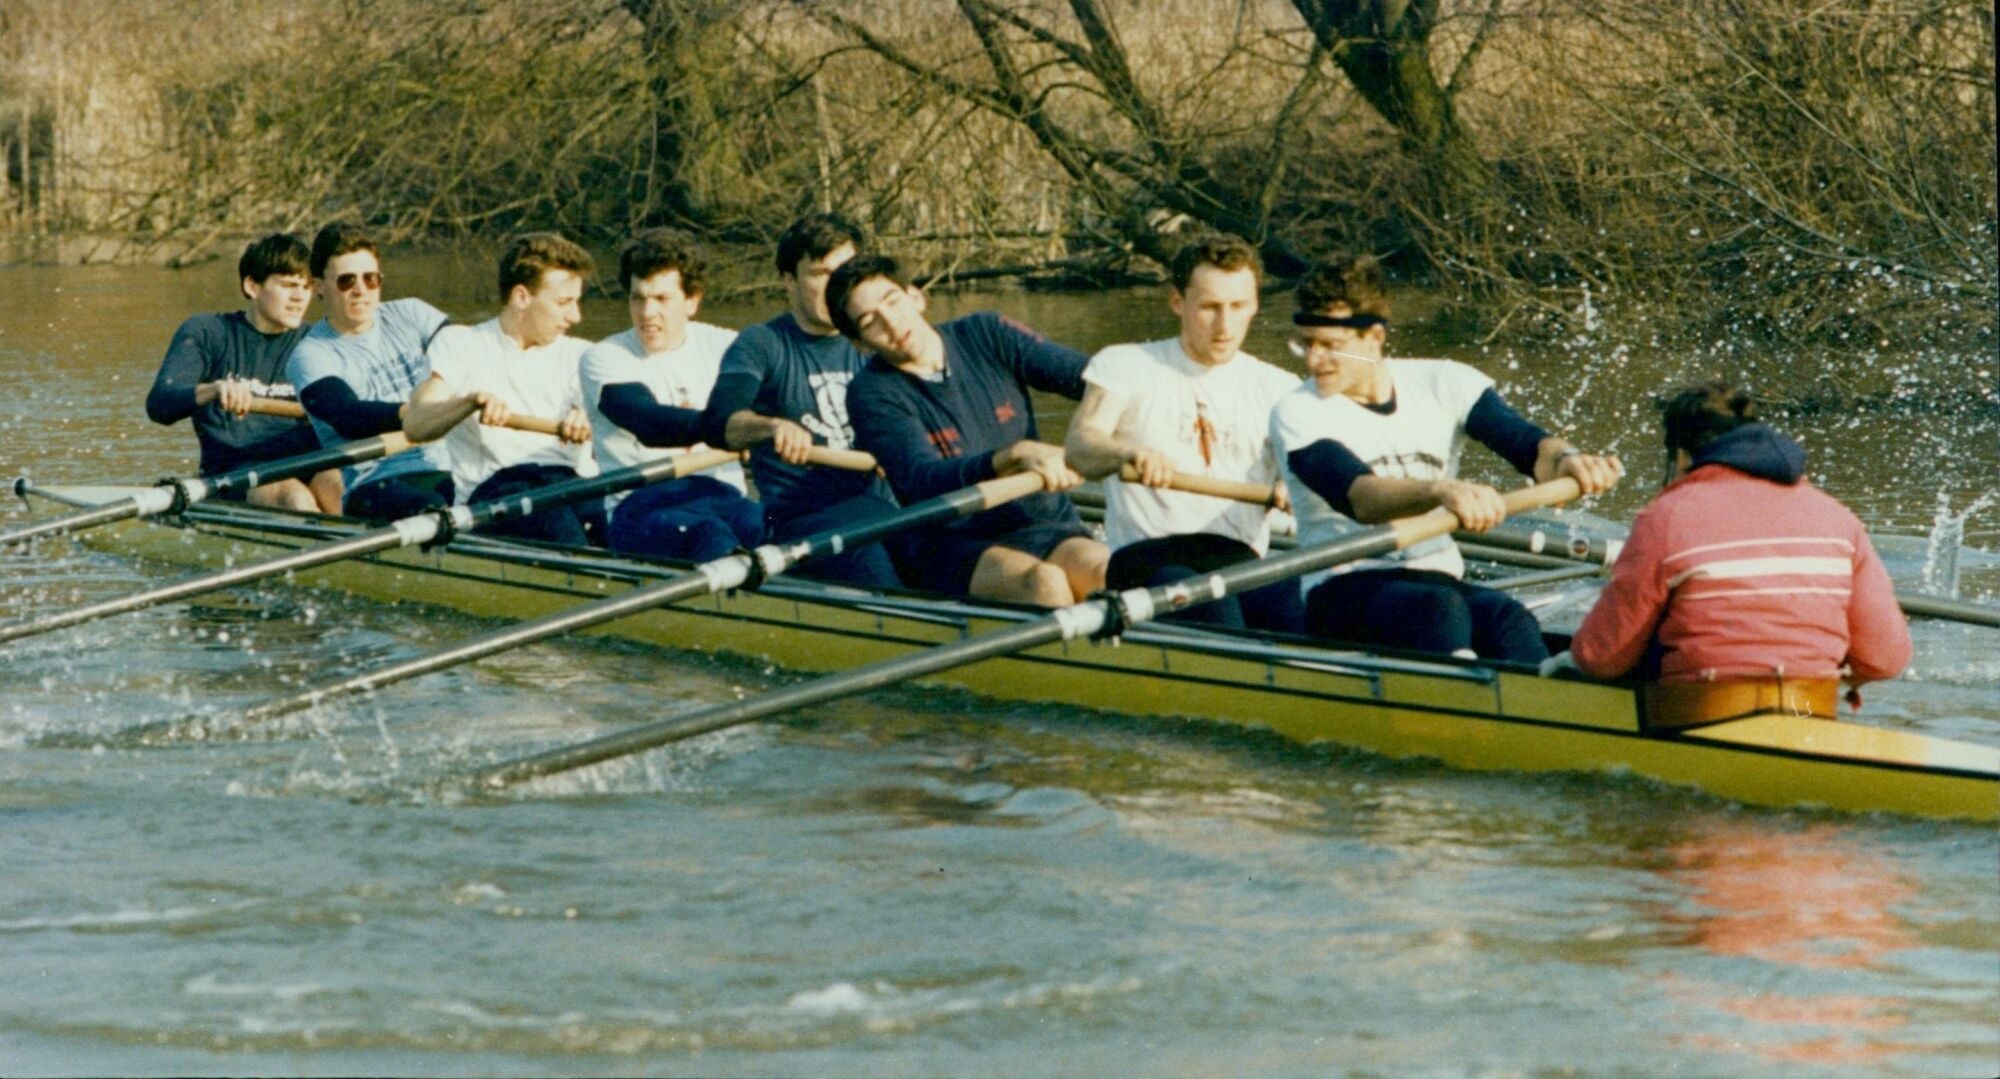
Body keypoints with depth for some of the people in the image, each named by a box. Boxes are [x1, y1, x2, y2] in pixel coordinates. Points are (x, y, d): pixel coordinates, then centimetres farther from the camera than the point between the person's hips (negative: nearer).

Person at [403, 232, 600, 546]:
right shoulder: (459, 343, 16)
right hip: (490, 490, -3)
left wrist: (588, 418, -23)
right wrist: (474, 400, -20)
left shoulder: (578, 355, 24)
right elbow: (415, 425, 1)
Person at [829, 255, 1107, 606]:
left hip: (1050, 528, 3)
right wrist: (1016, 455, -36)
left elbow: (1089, 375, -4)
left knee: (1106, 571, -29)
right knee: (1044, 582, -34)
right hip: (956, 548, -3)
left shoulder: (985, 335, 5)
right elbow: (922, 480, -20)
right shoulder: (873, 394, -4)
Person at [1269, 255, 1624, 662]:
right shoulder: (1297, 413, -3)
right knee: (1439, 609, -35)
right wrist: (1439, 491, -42)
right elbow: (1356, 496, -22)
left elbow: (1527, 443, -6)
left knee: (1507, 619, -31)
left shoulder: (1441, 383, 8)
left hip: (1439, 581, 3)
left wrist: (1563, 459, -31)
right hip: (1344, 595, -3)